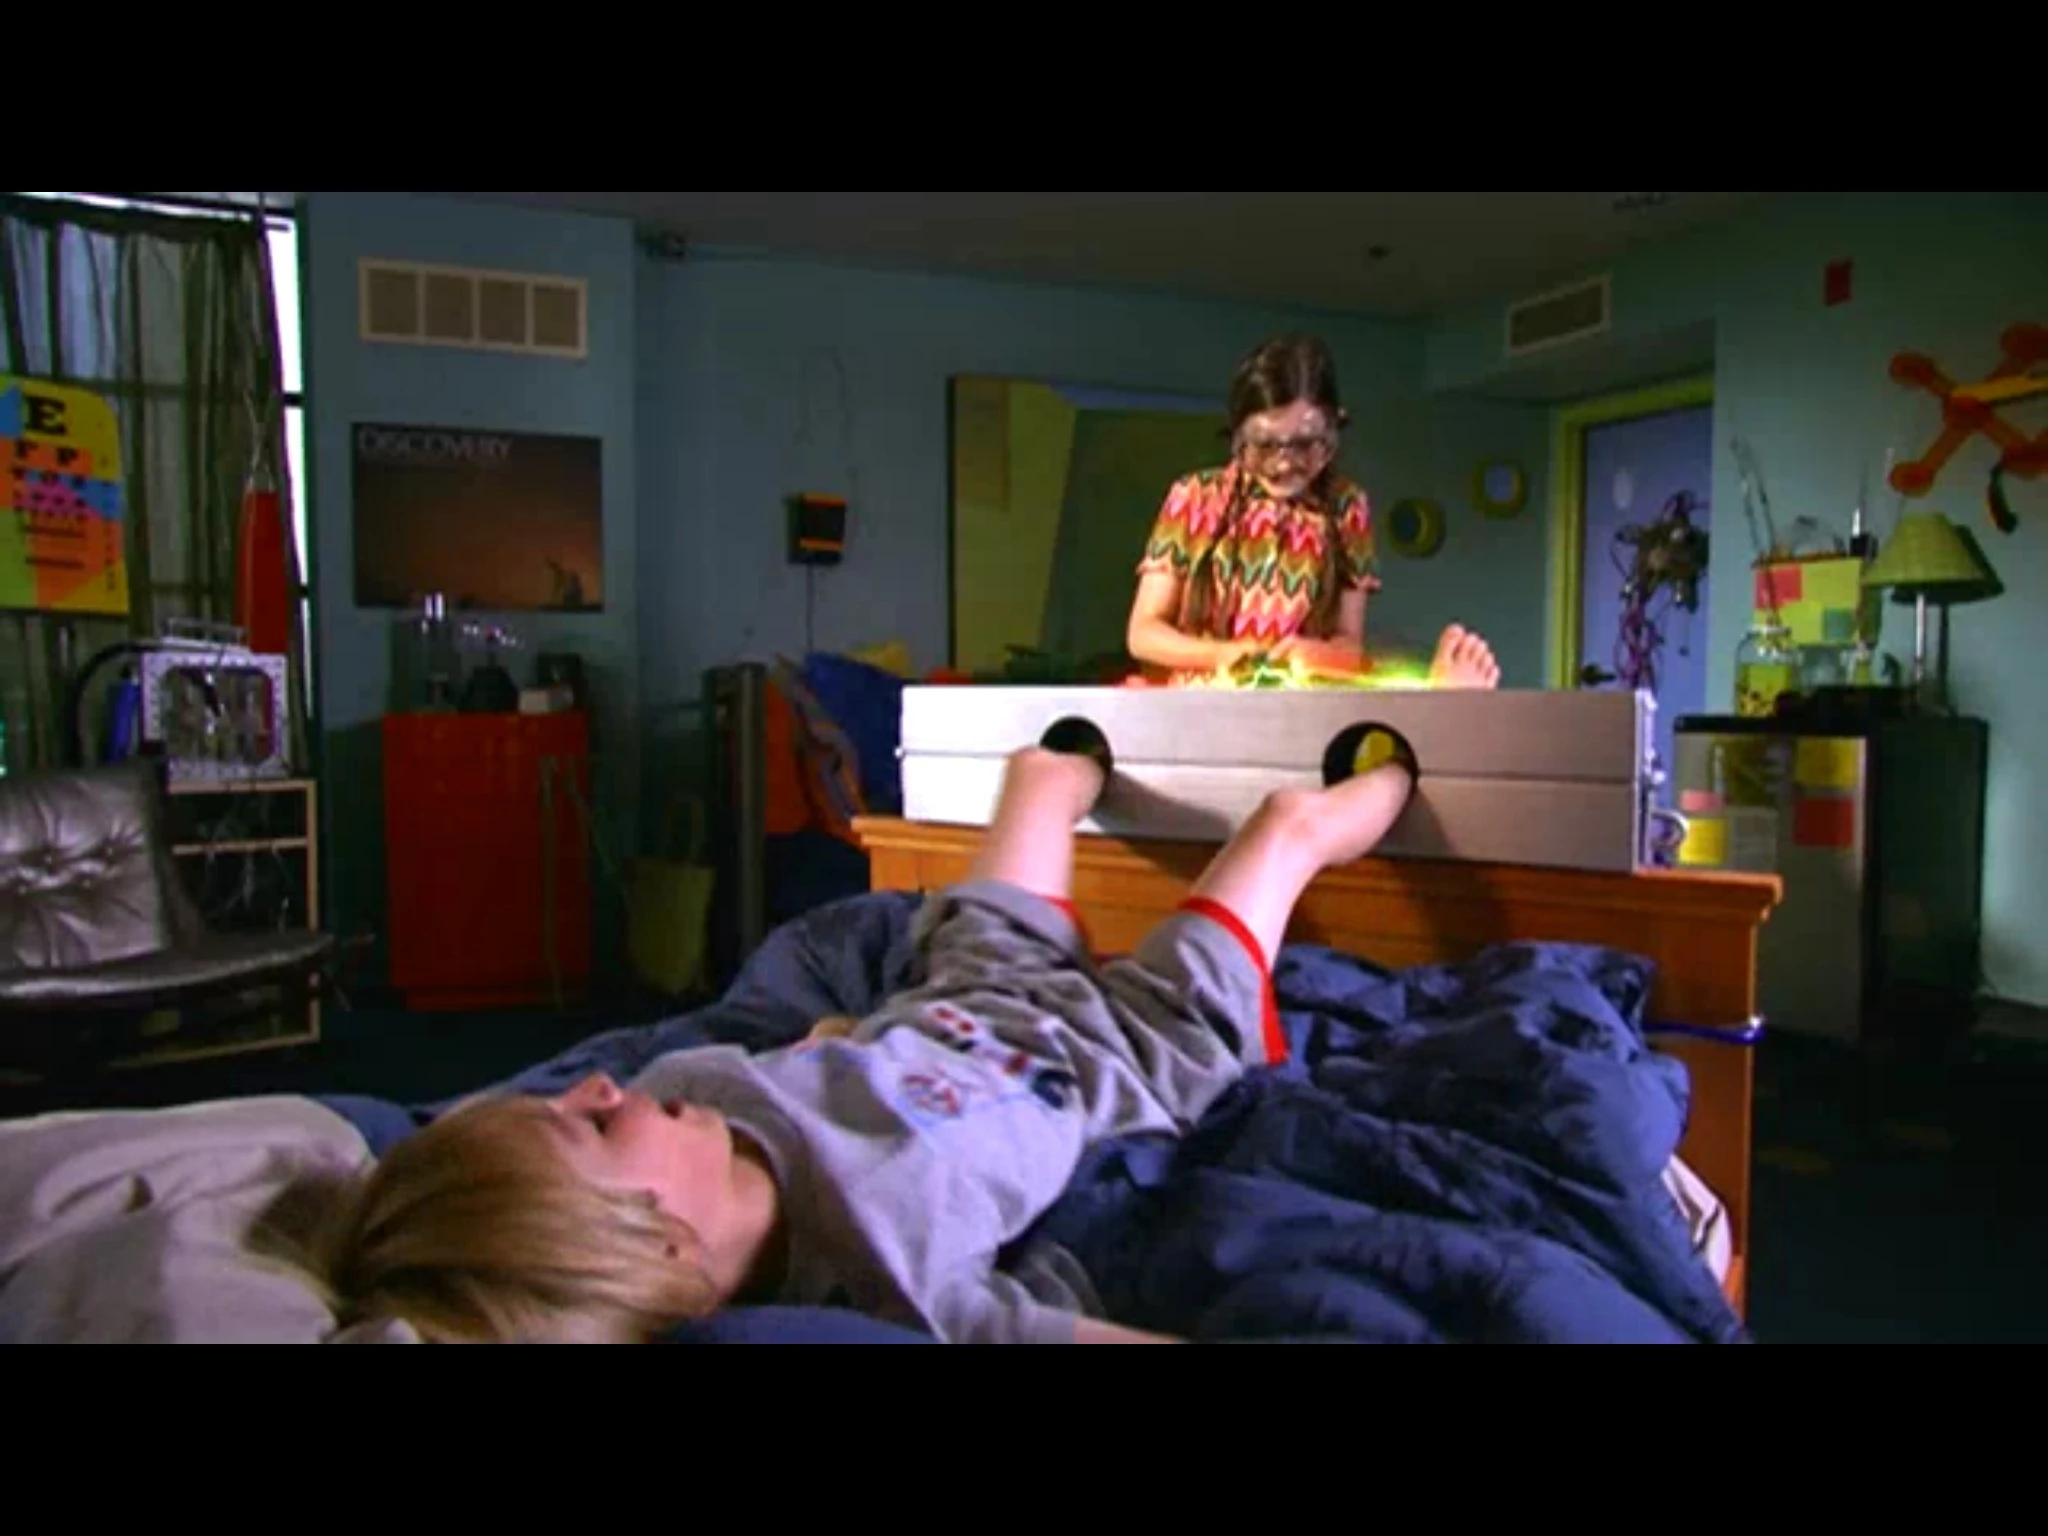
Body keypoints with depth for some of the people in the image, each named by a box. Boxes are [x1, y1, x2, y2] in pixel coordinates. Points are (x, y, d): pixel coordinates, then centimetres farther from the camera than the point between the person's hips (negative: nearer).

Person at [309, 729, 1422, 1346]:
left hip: (977, 993, 5)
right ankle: (1396, 769, 55)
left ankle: (1086, 768, 73)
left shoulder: (690, 1085, -31)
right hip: (1134, 1046, -4)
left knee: (1041, 770, 32)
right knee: (1289, 823, 16)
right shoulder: (883, 1261, -50)